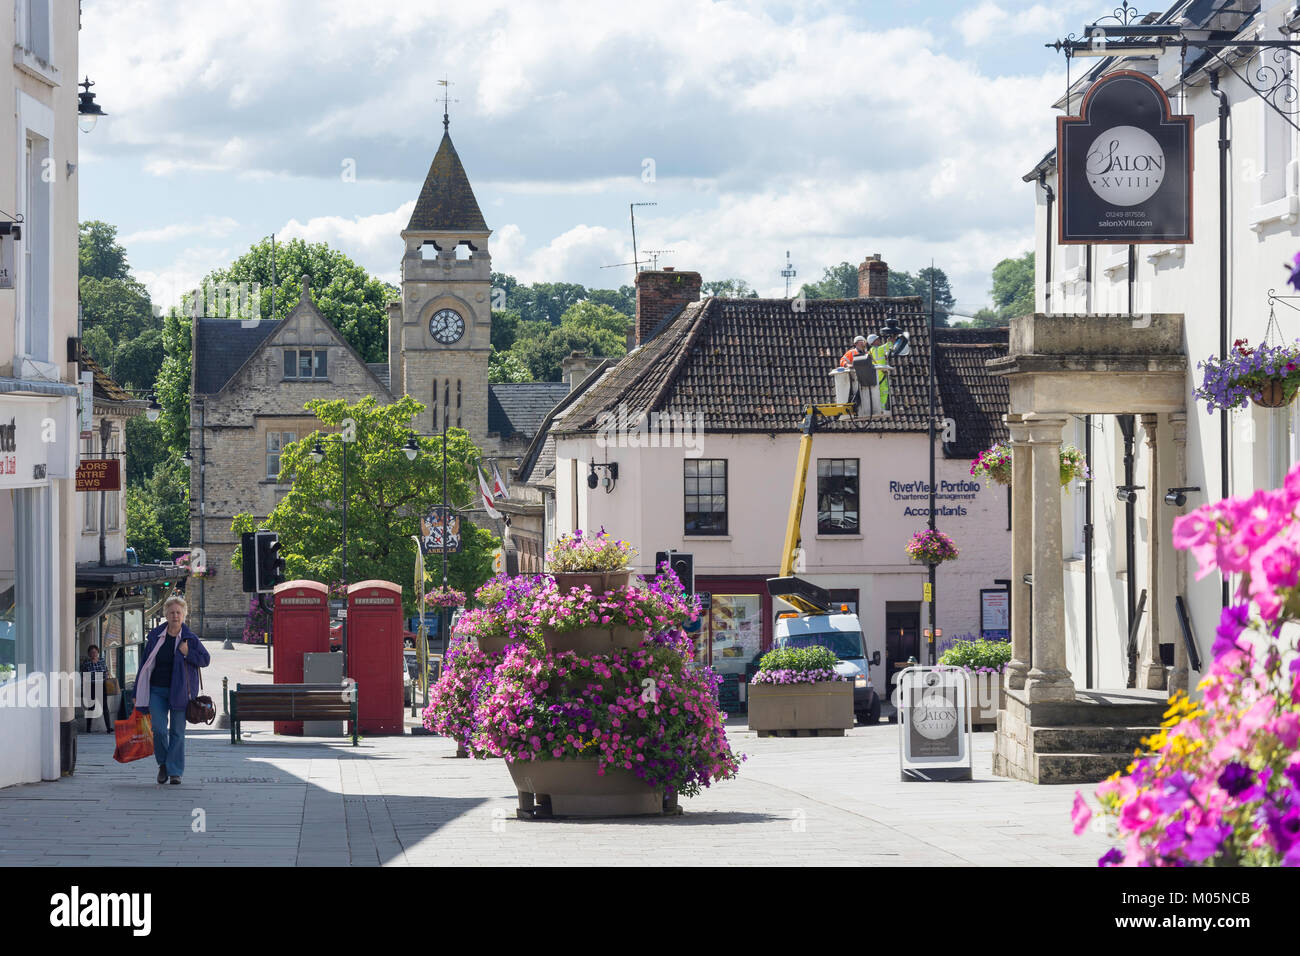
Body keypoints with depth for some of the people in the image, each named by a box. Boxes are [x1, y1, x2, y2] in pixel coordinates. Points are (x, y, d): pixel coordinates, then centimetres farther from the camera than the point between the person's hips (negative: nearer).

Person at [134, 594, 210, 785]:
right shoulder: (155, 637, 4)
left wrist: (187, 653, -13)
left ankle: (175, 771, 6)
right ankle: (163, 764, 13)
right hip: (157, 690, 1)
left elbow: (206, 659, 5)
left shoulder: (190, 638, 1)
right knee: (159, 728, -10)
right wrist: (138, 693, 9)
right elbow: (146, 664, 9)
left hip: (180, 691, -1)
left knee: (177, 731, 0)